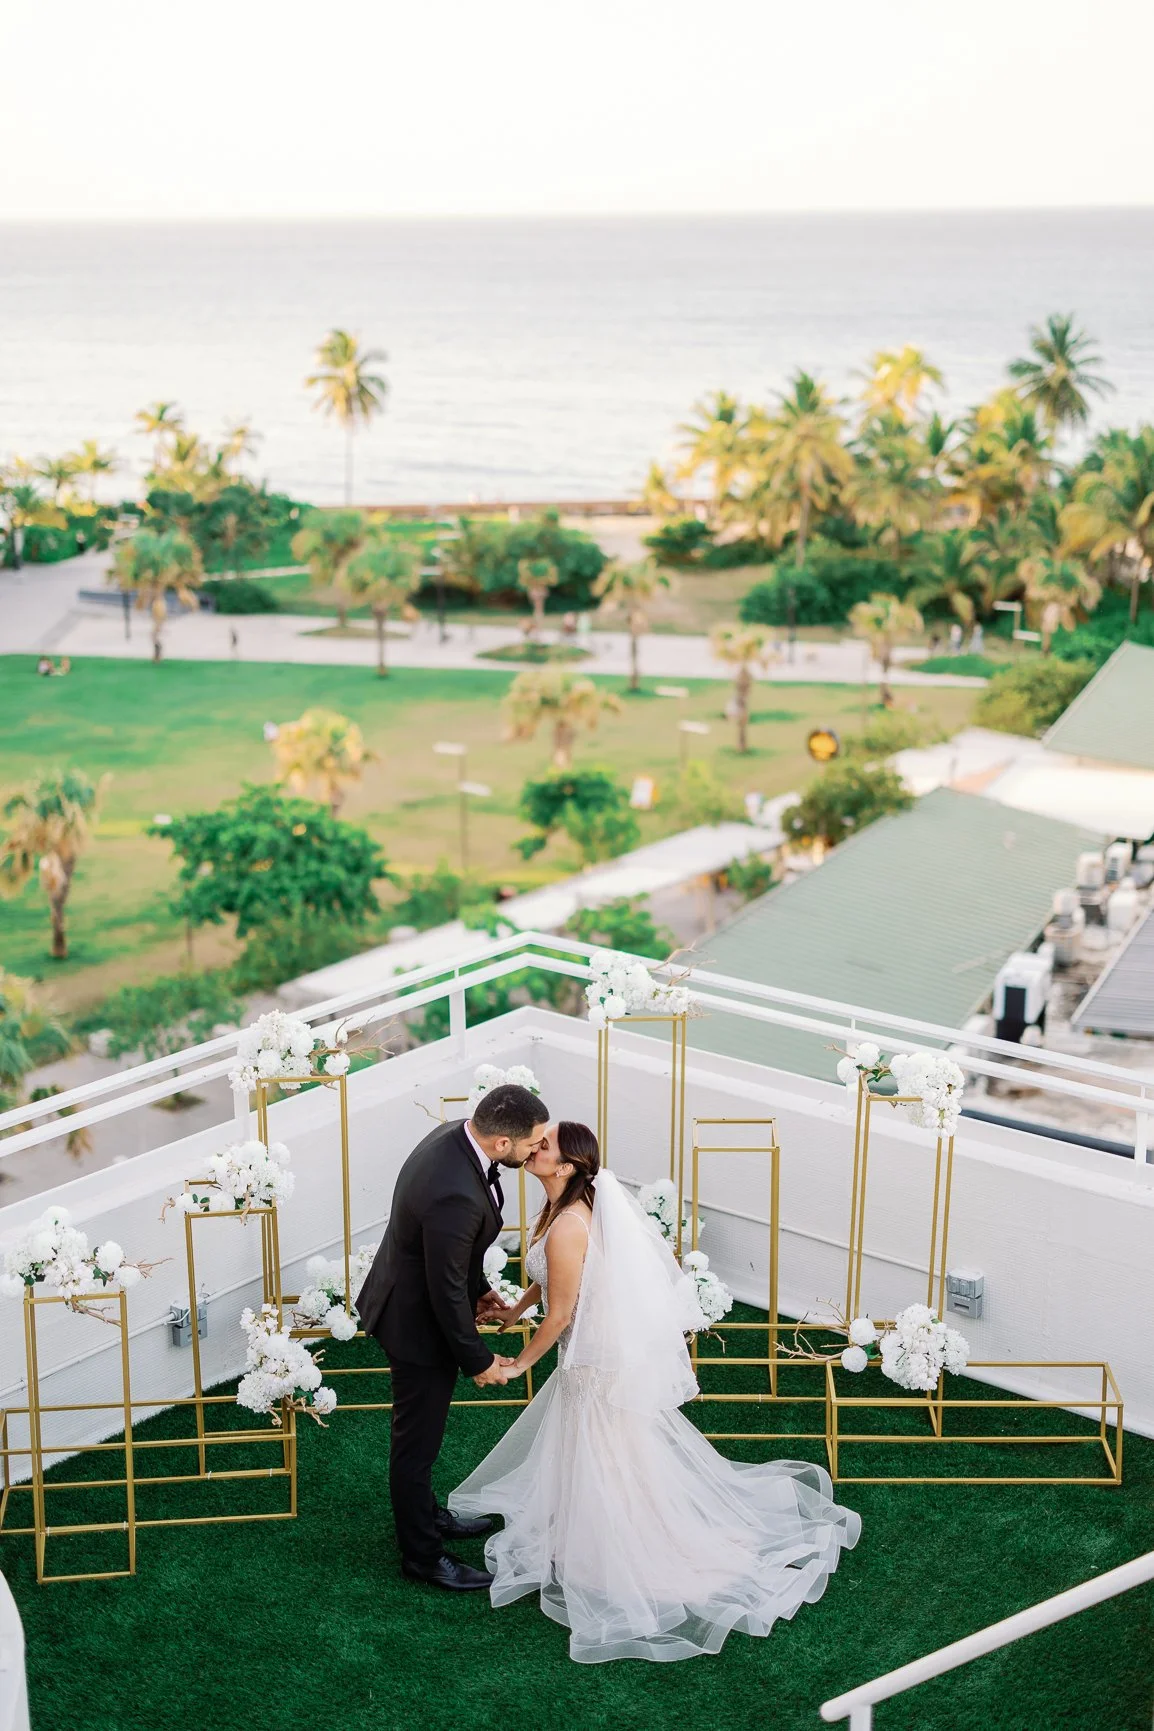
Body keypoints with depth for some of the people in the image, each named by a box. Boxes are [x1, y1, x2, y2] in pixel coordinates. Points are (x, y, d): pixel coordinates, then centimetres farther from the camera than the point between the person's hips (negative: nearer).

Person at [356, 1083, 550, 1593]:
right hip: (419, 1324, -9)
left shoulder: (454, 1135, -10)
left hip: (408, 1298, 9)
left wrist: (479, 1288, 15)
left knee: (421, 1431, 28)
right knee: (417, 1441, 11)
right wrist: (478, 1361, -14)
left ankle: (425, 1513, 49)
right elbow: (446, 1293, -27)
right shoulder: (456, 1196, -39)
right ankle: (422, 1555, 29)